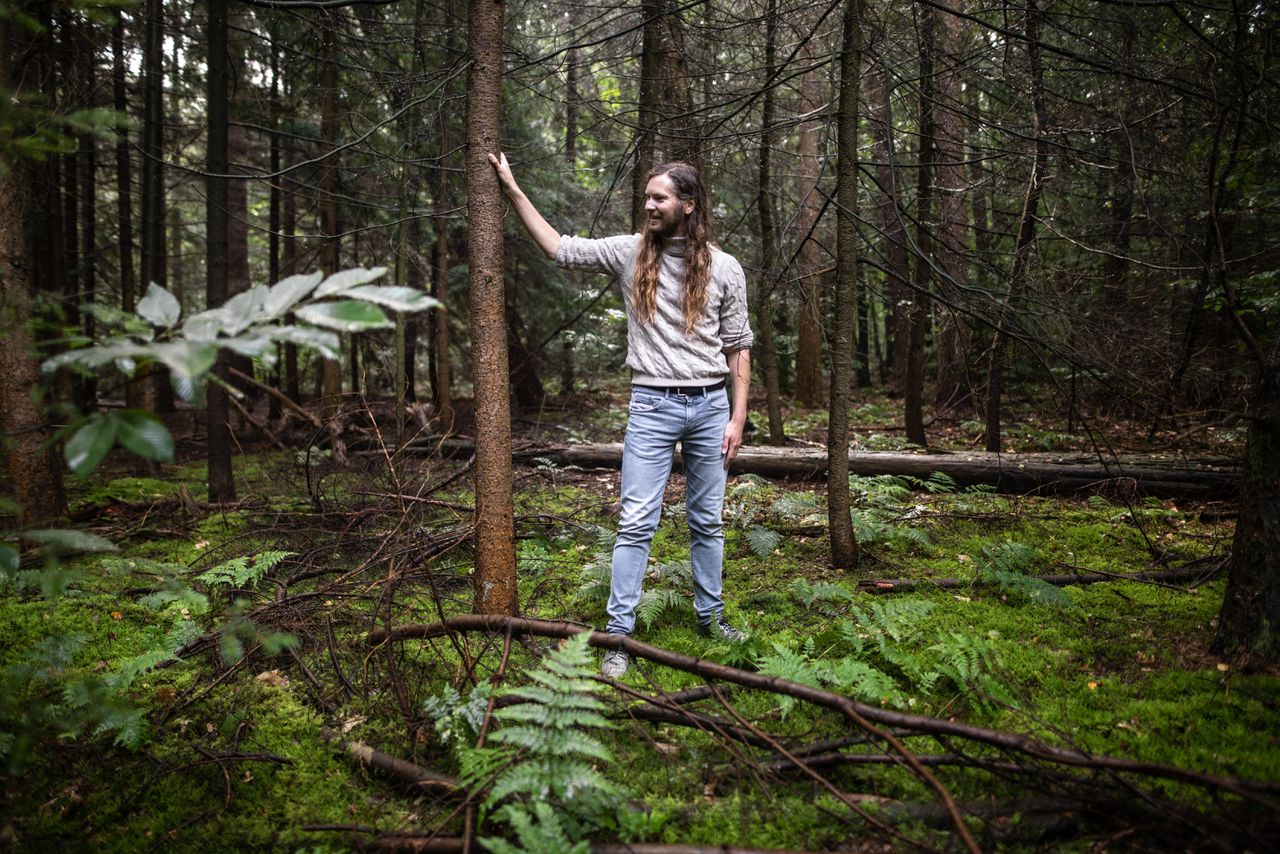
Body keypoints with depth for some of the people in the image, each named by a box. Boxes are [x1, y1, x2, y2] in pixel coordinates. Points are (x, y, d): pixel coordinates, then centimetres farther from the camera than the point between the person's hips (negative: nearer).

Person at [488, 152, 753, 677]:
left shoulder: (724, 268, 3)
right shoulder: (630, 252, 3)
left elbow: (737, 346, 5)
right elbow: (559, 248, 4)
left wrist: (738, 416, -1)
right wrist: (513, 189, -1)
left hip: (710, 406, 1)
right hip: (652, 406, -1)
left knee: (707, 520, 12)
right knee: (636, 523, -4)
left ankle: (710, 616, 28)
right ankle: (619, 634, 2)